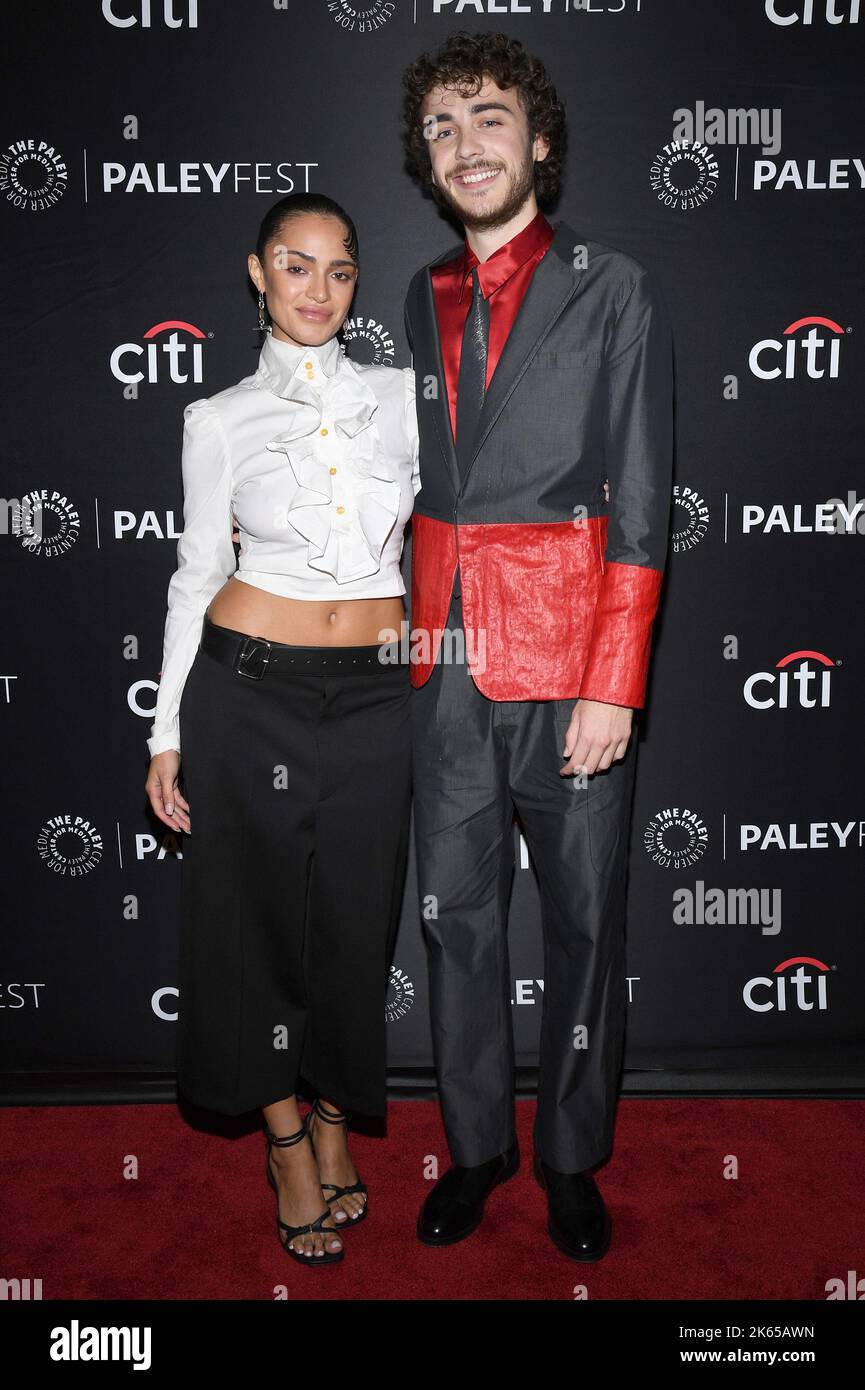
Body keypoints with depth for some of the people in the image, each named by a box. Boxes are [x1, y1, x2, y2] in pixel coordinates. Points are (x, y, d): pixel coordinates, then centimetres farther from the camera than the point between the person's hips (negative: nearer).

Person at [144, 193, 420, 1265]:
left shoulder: (400, 395, 7)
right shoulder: (219, 420, 3)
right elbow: (197, 574, 4)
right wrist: (167, 734, 3)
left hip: (374, 694, 2)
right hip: (247, 687, -1)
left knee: (354, 915, 10)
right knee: (257, 908, 8)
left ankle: (331, 1118, 35)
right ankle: (286, 1136, 30)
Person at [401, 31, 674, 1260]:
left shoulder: (612, 289, -1)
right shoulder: (424, 299, 13)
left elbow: (641, 503, -6)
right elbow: (423, 480, 13)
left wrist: (613, 687, -13)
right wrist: (419, 636, 5)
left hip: (571, 654, -4)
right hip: (449, 658, 4)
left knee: (583, 914, 7)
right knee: (456, 909, 10)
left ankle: (573, 1157, 26)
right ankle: (478, 1144, 29)